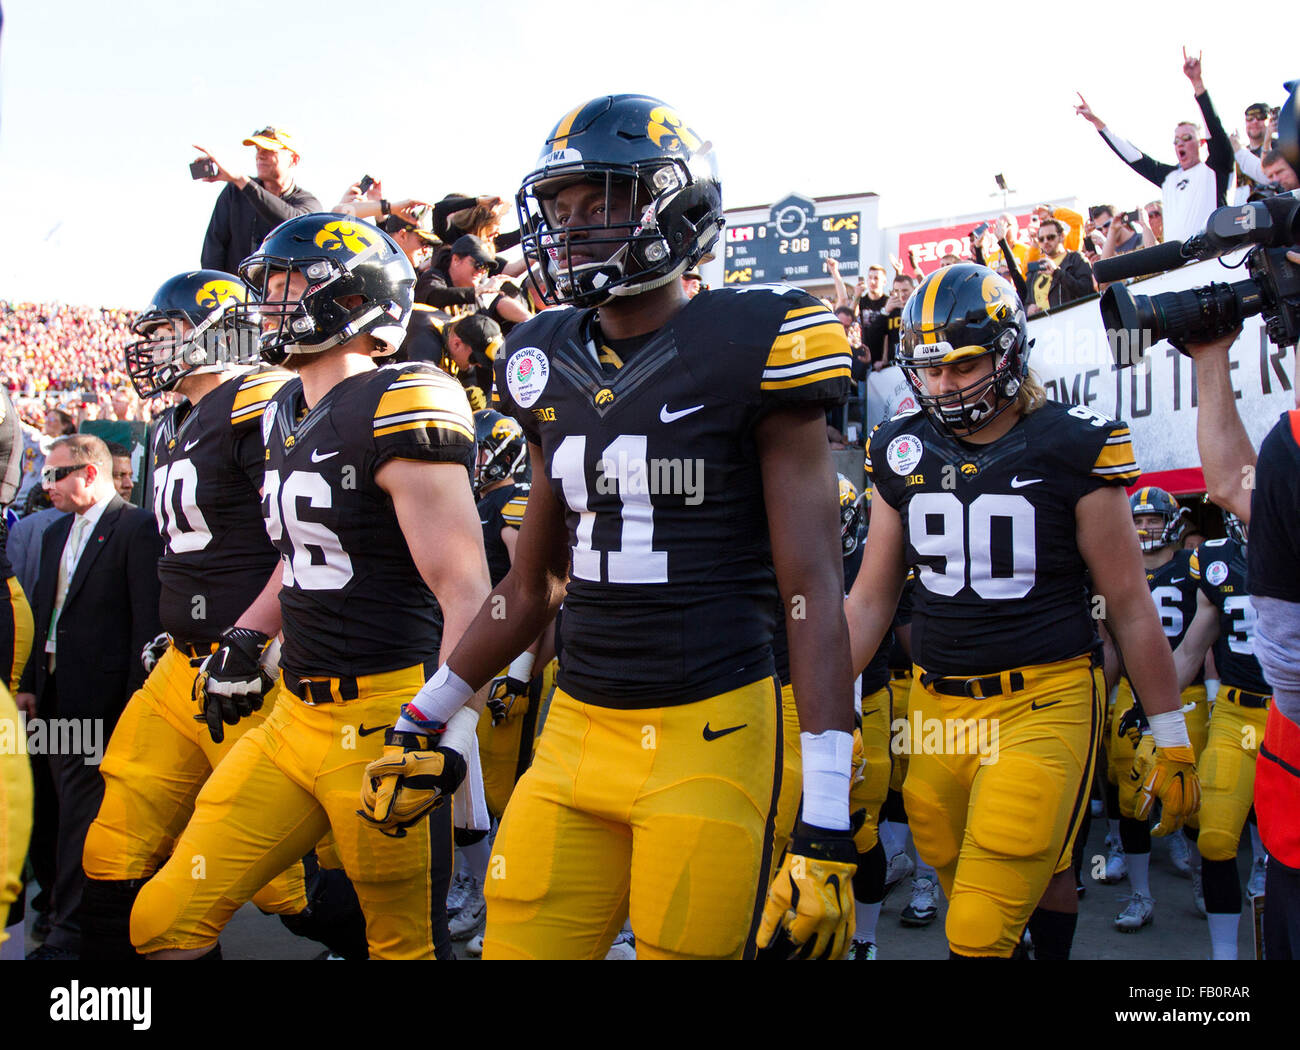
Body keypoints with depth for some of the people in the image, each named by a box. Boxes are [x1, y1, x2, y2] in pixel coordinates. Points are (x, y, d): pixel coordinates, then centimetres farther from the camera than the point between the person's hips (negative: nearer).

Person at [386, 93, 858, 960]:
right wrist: (422, 719, 21)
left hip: (710, 734, -5)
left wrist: (825, 824, -17)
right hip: (576, 731, 6)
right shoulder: (552, 367, 9)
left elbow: (813, 589, -11)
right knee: (514, 941, 7)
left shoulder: (747, 350, -9)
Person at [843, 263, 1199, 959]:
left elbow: (1129, 606, 1)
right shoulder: (902, 452, 6)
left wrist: (1172, 739, 4)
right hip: (937, 705, 4)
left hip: (1044, 703, -4)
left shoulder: (1070, 449, -5)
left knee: (982, 931, -10)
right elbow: (871, 599, 12)